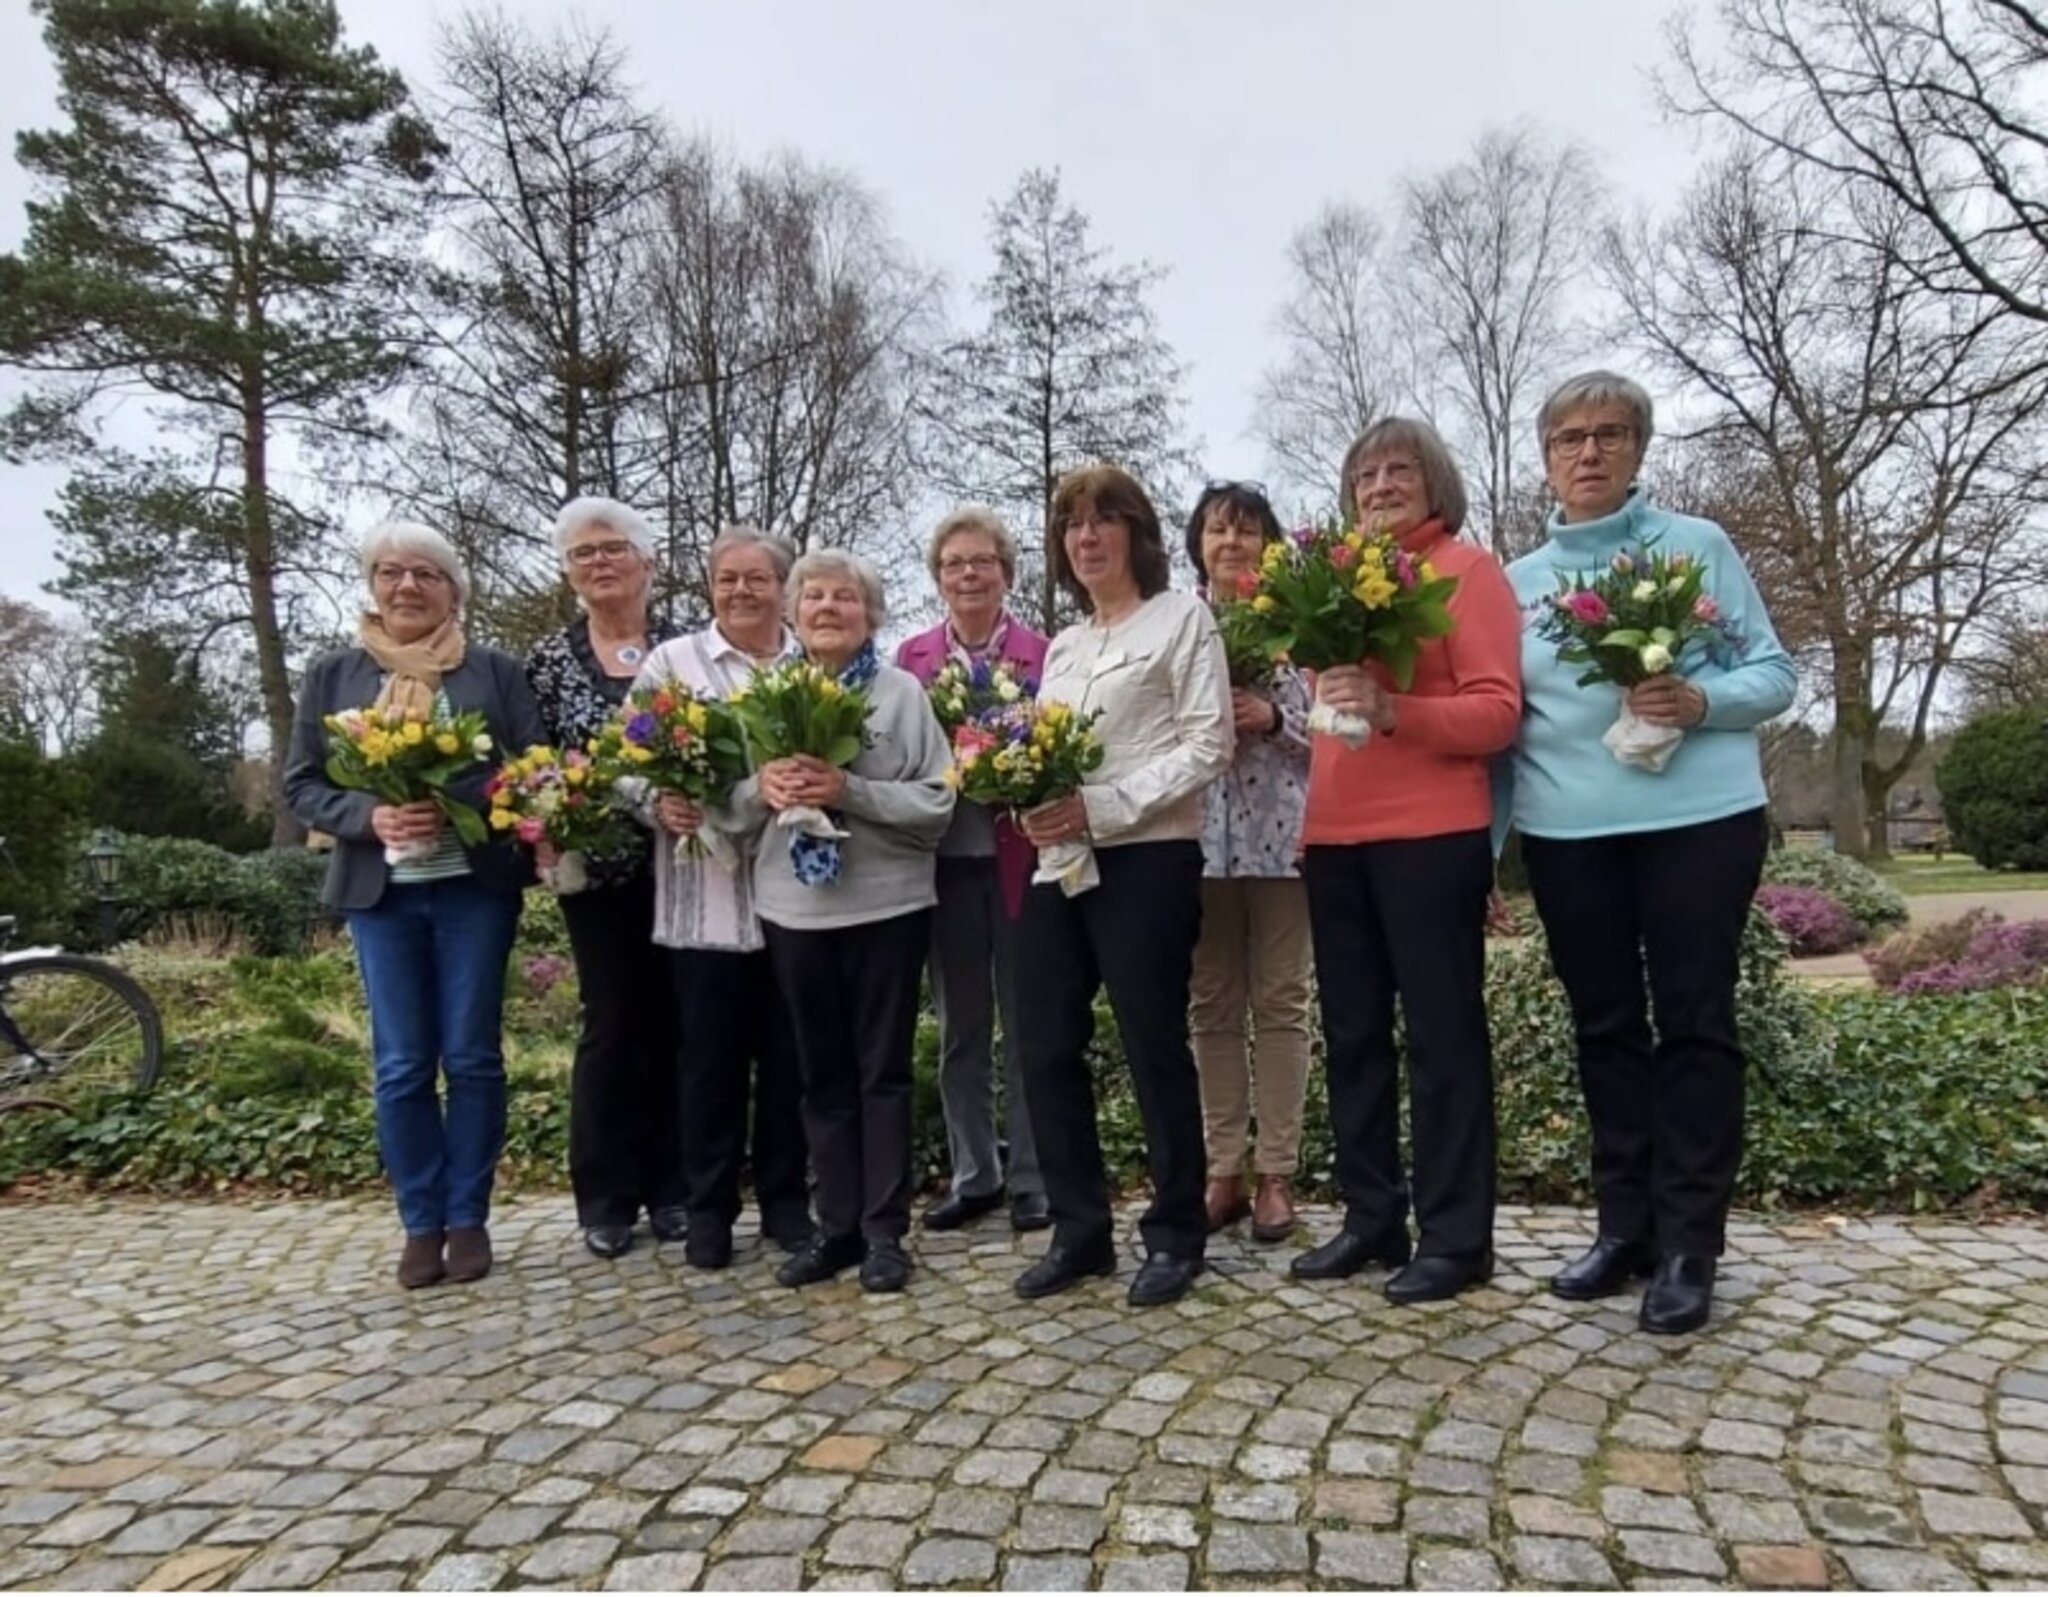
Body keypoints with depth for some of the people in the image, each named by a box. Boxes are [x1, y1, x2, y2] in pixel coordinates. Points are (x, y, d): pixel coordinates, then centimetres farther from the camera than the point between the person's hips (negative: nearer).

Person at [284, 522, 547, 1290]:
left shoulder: (495, 671, 5)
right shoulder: (332, 675, 8)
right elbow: (302, 783, 5)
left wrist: (454, 805, -18)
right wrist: (371, 817, -14)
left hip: (474, 885, -1)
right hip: (380, 890, 1)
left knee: (473, 1057, 4)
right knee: (400, 1066, 4)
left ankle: (467, 1217, 17)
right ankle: (420, 1222, 18)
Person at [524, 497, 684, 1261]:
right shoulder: (549, 658, 4)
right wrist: (544, 831, -11)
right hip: (595, 868, 0)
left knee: (672, 1021, 6)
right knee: (610, 1023, 5)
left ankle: (670, 1187, 20)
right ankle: (606, 1197, 18)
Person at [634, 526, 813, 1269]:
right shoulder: (672, 661, 5)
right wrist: (661, 803, -19)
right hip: (705, 896, -1)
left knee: (788, 1053, 10)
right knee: (711, 1056, 8)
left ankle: (785, 1198, 25)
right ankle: (708, 1208, 22)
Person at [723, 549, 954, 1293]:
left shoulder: (903, 692, -2)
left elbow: (938, 803, -9)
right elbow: (732, 806, 8)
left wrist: (849, 791, -20)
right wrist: (761, 787, -13)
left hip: (886, 907, -3)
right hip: (793, 909, 3)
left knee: (883, 1070, 5)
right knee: (822, 1072, 11)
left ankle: (884, 1231, 15)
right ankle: (837, 1225, 23)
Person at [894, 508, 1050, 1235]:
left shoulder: (1042, 653, -1)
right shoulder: (912, 656, 7)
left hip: (1020, 856, -3)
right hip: (945, 859, 3)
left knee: (1025, 1021, 6)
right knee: (960, 1025, 12)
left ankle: (1032, 1178, 19)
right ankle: (972, 1174, 25)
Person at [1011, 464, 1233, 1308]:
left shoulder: (1182, 616, 1)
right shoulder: (1064, 643, 20)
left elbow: (1208, 747, -9)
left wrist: (1103, 807, -18)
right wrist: (1029, 797, -4)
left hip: (1144, 861, -6)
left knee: (1154, 1048, 1)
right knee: (1045, 1047, 6)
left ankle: (1175, 1232, 18)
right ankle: (1079, 1229, 20)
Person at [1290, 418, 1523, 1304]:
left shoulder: (1466, 567, 0)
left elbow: (1496, 711, -9)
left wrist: (1393, 709, -23)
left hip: (1430, 834, -6)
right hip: (1335, 838, 7)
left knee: (1440, 1035, 1)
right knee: (1352, 1033, 11)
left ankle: (1455, 1236, 11)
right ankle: (1371, 1216, 23)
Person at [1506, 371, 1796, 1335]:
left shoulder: (1699, 546, 3)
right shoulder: (1519, 580, 11)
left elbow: (1773, 672, 3)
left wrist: (1700, 700, -18)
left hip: (1698, 817, -3)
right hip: (1564, 831, 3)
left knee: (1694, 1023, 1)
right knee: (1605, 1027, 10)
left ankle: (1689, 1243, 10)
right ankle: (1625, 1224, 22)